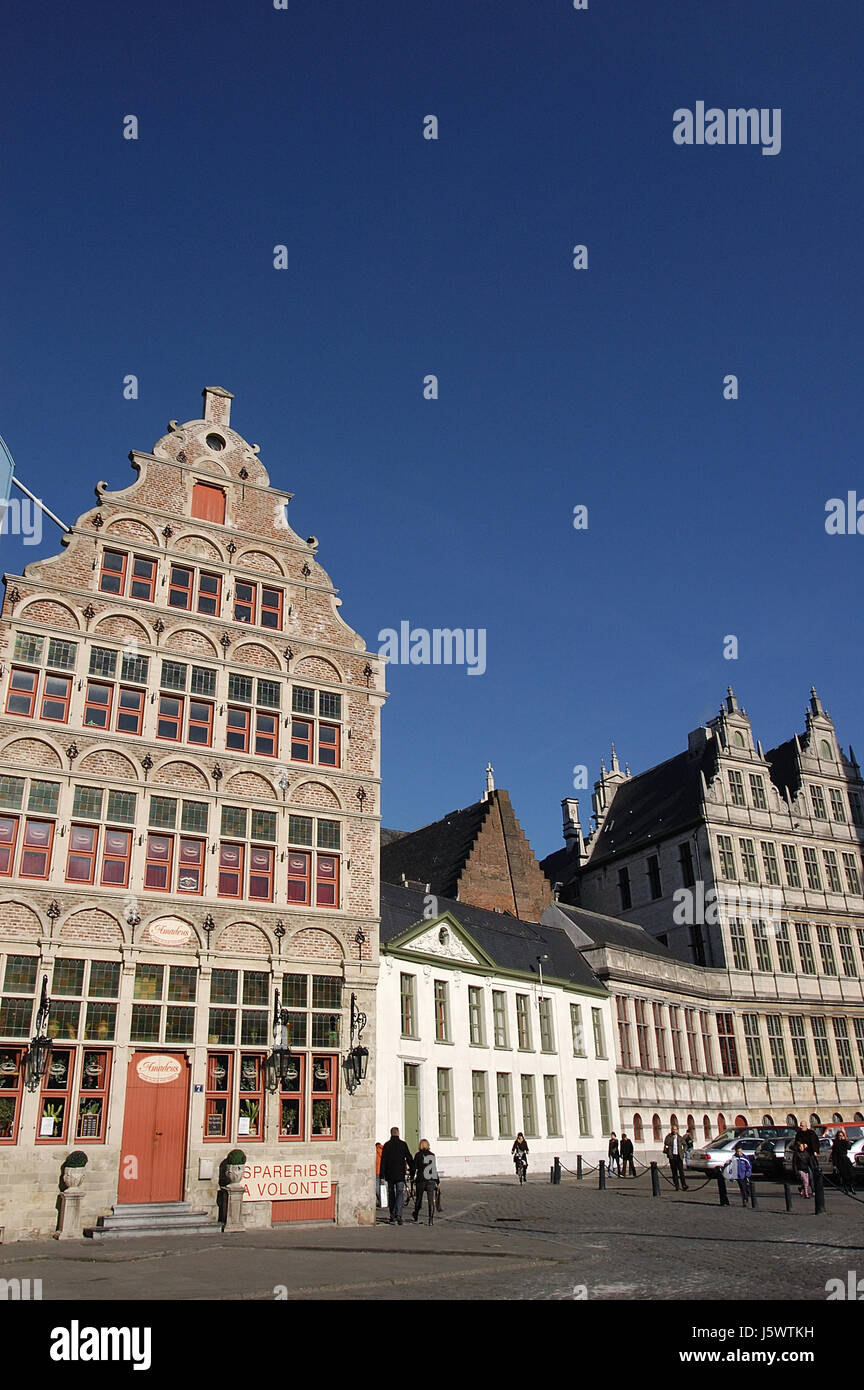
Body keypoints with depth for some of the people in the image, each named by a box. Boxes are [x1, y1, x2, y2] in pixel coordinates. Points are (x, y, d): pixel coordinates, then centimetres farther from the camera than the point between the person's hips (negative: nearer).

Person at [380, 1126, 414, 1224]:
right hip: (400, 1174, -1)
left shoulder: (387, 1145, 1)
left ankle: (392, 1216, 17)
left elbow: (383, 1161, -1)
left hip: (389, 1174, 1)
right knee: (399, 1194, -2)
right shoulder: (403, 1144, -1)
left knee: (391, 1195, 13)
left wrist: (382, 1175, 1)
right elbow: (409, 1159, 1)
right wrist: (412, 1172, 7)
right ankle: (398, 1215, -17)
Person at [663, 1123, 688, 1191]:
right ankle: (676, 1186, 8)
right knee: (674, 1172, 2)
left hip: (679, 1156, 0)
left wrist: (682, 1151, 8)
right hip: (672, 1156, 0)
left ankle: (684, 1185, -10)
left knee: (681, 1171, -9)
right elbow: (666, 1143, -13)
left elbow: (684, 1145, 20)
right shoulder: (668, 1137, 2)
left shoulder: (680, 1137, 9)